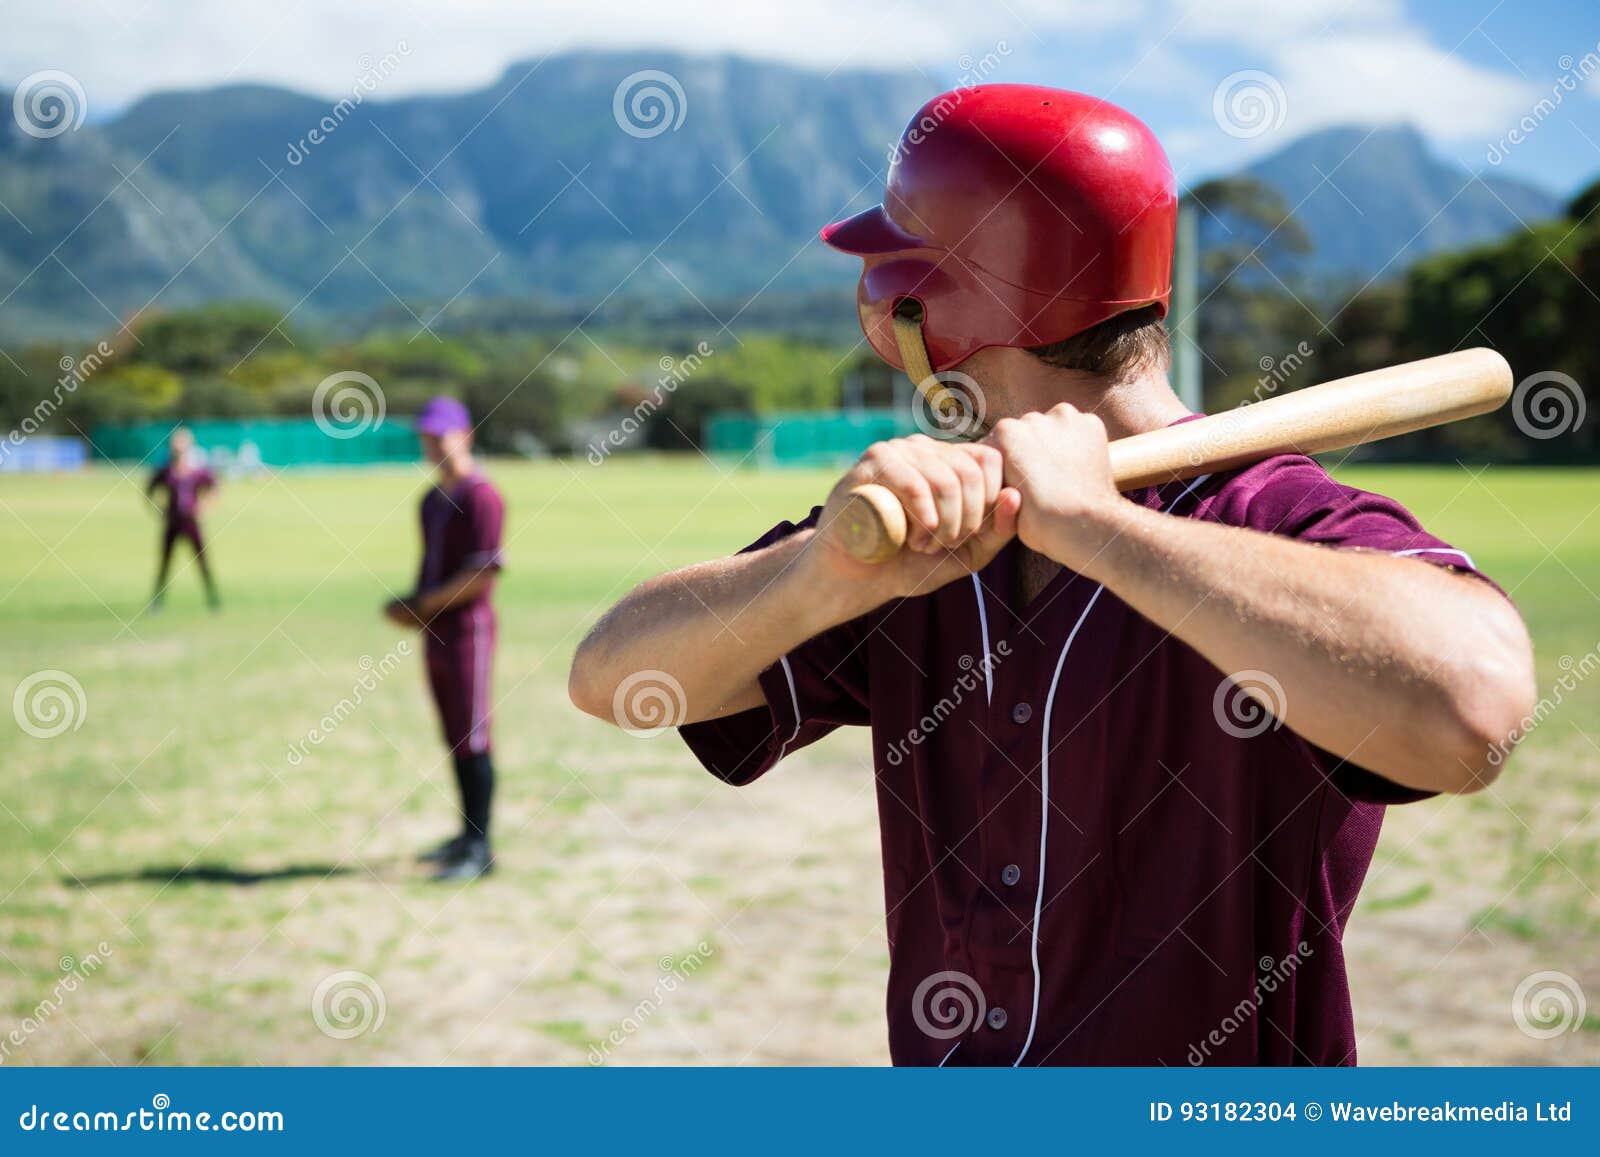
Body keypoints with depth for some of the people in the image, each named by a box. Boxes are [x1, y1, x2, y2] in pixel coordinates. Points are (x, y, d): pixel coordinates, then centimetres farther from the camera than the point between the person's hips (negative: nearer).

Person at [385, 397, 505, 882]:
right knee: (455, 738, 13)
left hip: (468, 627, -9)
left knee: (471, 739, -7)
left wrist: (426, 604, -14)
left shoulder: (480, 496, -12)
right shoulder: (432, 500, 16)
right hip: (436, 632, 9)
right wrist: (412, 605, 5)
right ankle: (468, 836, 22)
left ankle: (480, 850, -4)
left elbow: (483, 572, -19)